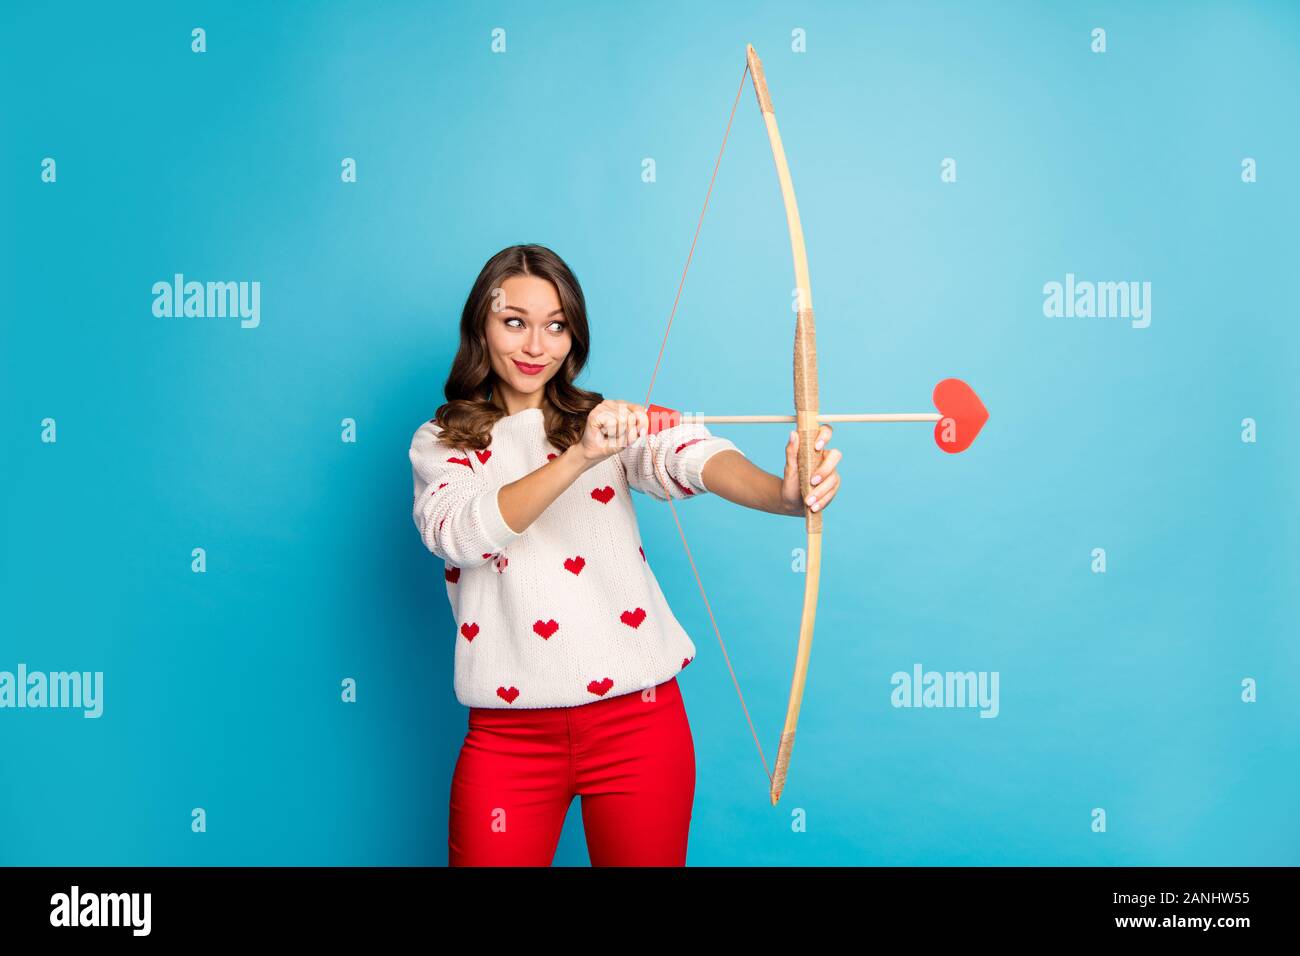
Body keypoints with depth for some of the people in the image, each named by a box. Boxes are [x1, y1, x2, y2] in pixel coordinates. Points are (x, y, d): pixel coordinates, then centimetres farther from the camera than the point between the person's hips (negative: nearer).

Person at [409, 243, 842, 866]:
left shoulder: (613, 422, 4)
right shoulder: (441, 443, 4)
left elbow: (693, 457, -17)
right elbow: (459, 530, -17)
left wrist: (782, 493, -39)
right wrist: (578, 458, -32)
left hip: (638, 717, 1)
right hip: (508, 736, 0)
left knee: (646, 855, 10)